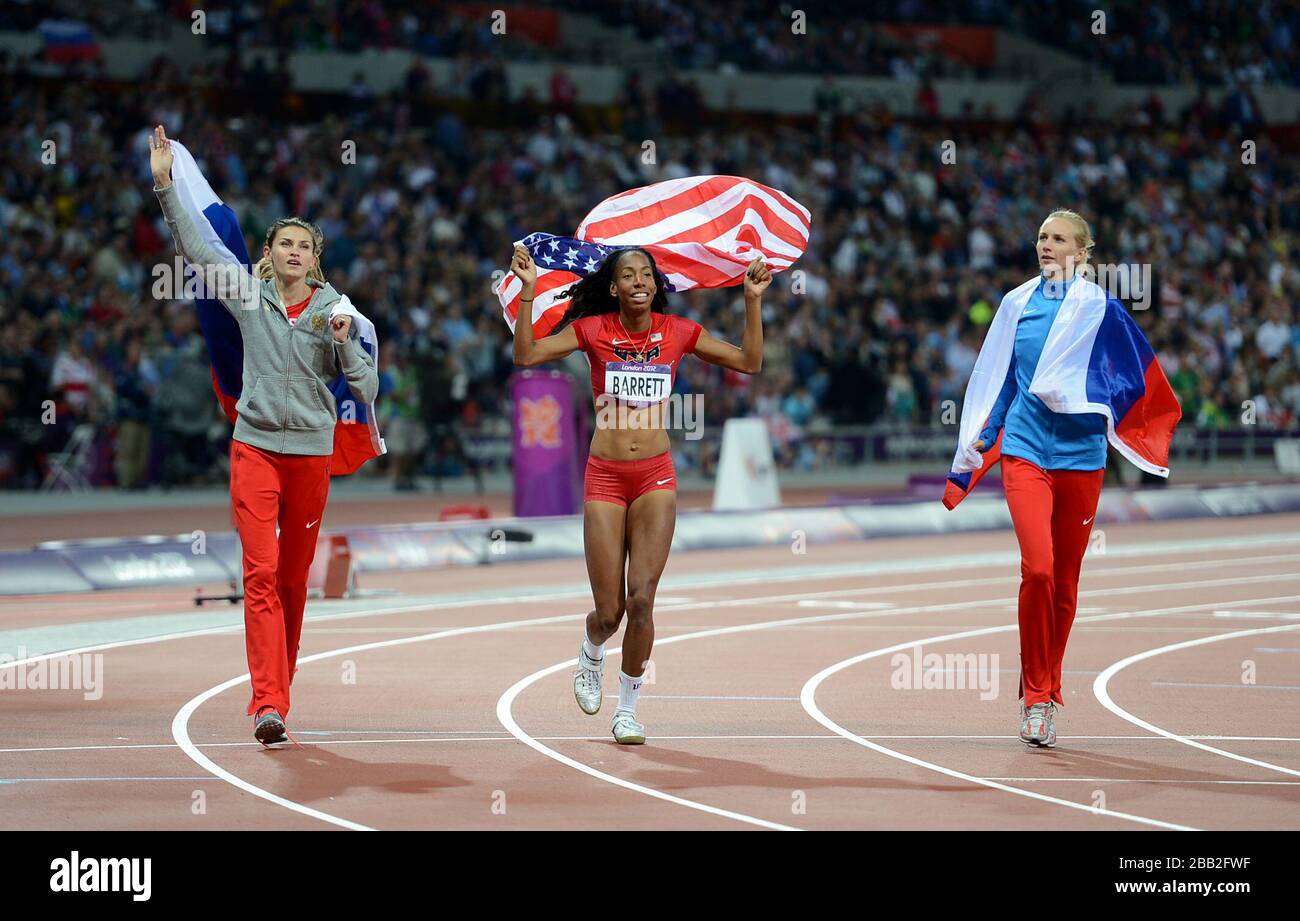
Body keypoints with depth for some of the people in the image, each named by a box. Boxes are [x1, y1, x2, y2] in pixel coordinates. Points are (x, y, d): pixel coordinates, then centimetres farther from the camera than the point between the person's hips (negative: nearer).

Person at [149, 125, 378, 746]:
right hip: (255, 446, -1)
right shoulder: (249, 294, 4)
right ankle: (268, 704, -20)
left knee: (294, 578, 8)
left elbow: (367, 391, 1)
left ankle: (277, 691, 21)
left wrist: (344, 343, -15)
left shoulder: (335, 310, 3)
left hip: (311, 452, 1)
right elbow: (195, 247, 3)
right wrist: (164, 185, -4)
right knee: (261, 572, -13)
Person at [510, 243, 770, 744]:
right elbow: (526, 355, -9)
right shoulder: (593, 330, 0)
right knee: (609, 611, -1)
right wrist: (528, 291, -15)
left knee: (642, 599, -11)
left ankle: (627, 710, 5)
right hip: (605, 477, -1)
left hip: (656, 476, 1)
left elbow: (749, 362, 9)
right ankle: (591, 655, 37)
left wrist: (753, 300, 0)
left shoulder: (677, 331, 3)